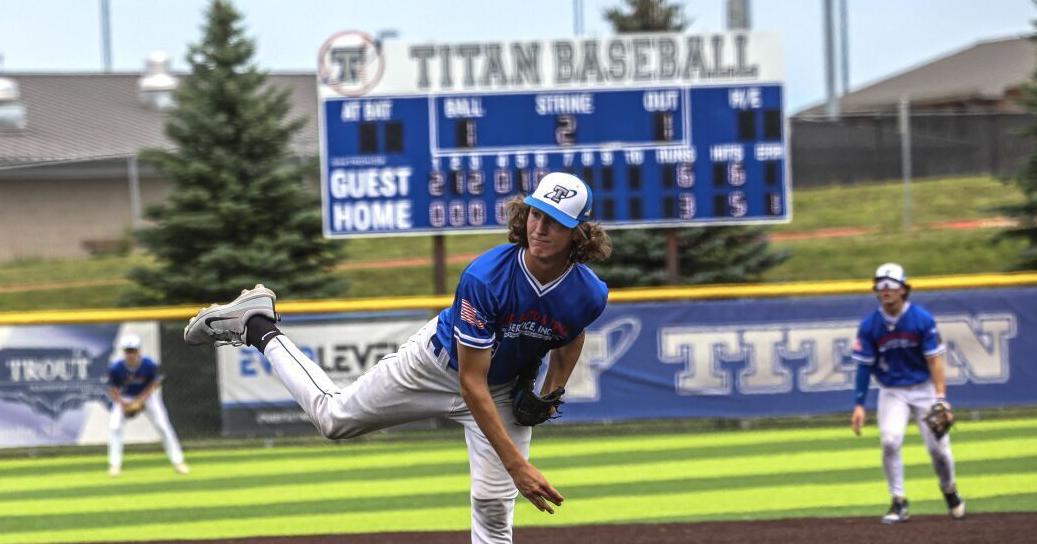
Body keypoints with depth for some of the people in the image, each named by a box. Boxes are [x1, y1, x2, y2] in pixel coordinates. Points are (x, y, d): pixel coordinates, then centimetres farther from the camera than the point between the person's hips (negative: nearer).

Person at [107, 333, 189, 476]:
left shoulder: (149, 365, -27)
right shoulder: (116, 368, -26)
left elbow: (154, 384, -12)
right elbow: (113, 390, -12)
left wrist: (139, 401, -21)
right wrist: (123, 404, -26)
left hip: (147, 395, 0)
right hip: (124, 398, 1)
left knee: (163, 426, -8)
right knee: (114, 427, -16)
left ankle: (178, 461, 2)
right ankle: (114, 465, -4)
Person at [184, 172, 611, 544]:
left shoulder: (589, 295, -26)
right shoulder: (484, 279, -38)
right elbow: (471, 384, -34)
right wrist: (517, 465, -38)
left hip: (506, 390, 2)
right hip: (440, 363, -2)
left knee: (494, 506, -5)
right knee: (333, 416, 12)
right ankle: (259, 328, 32)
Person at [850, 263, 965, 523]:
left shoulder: (923, 320, -12)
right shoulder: (869, 325, -7)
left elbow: (934, 360, -14)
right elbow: (865, 366, -3)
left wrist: (940, 398, -23)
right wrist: (859, 404, -7)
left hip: (924, 389, -1)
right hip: (892, 392, 1)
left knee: (938, 447, -1)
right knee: (890, 442, -19)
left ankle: (950, 492, 29)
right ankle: (899, 503, -8)